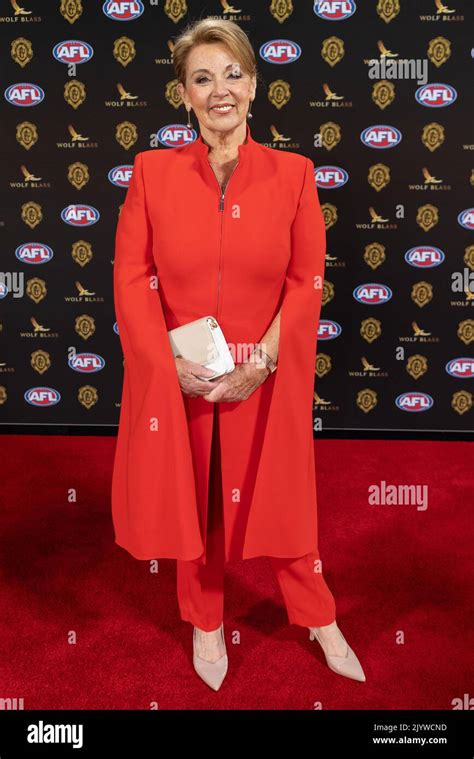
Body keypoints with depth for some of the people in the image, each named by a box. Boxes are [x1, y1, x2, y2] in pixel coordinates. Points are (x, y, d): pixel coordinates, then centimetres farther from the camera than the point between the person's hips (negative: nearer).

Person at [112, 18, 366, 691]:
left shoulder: (293, 173, -2)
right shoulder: (153, 170, -2)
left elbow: (307, 281, -3)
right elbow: (131, 278, -4)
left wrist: (262, 363, -14)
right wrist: (173, 364, -14)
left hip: (267, 377, 0)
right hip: (176, 377, 1)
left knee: (279, 498, 13)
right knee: (192, 501, 14)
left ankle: (320, 620, 37)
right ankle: (206, 622, 39)